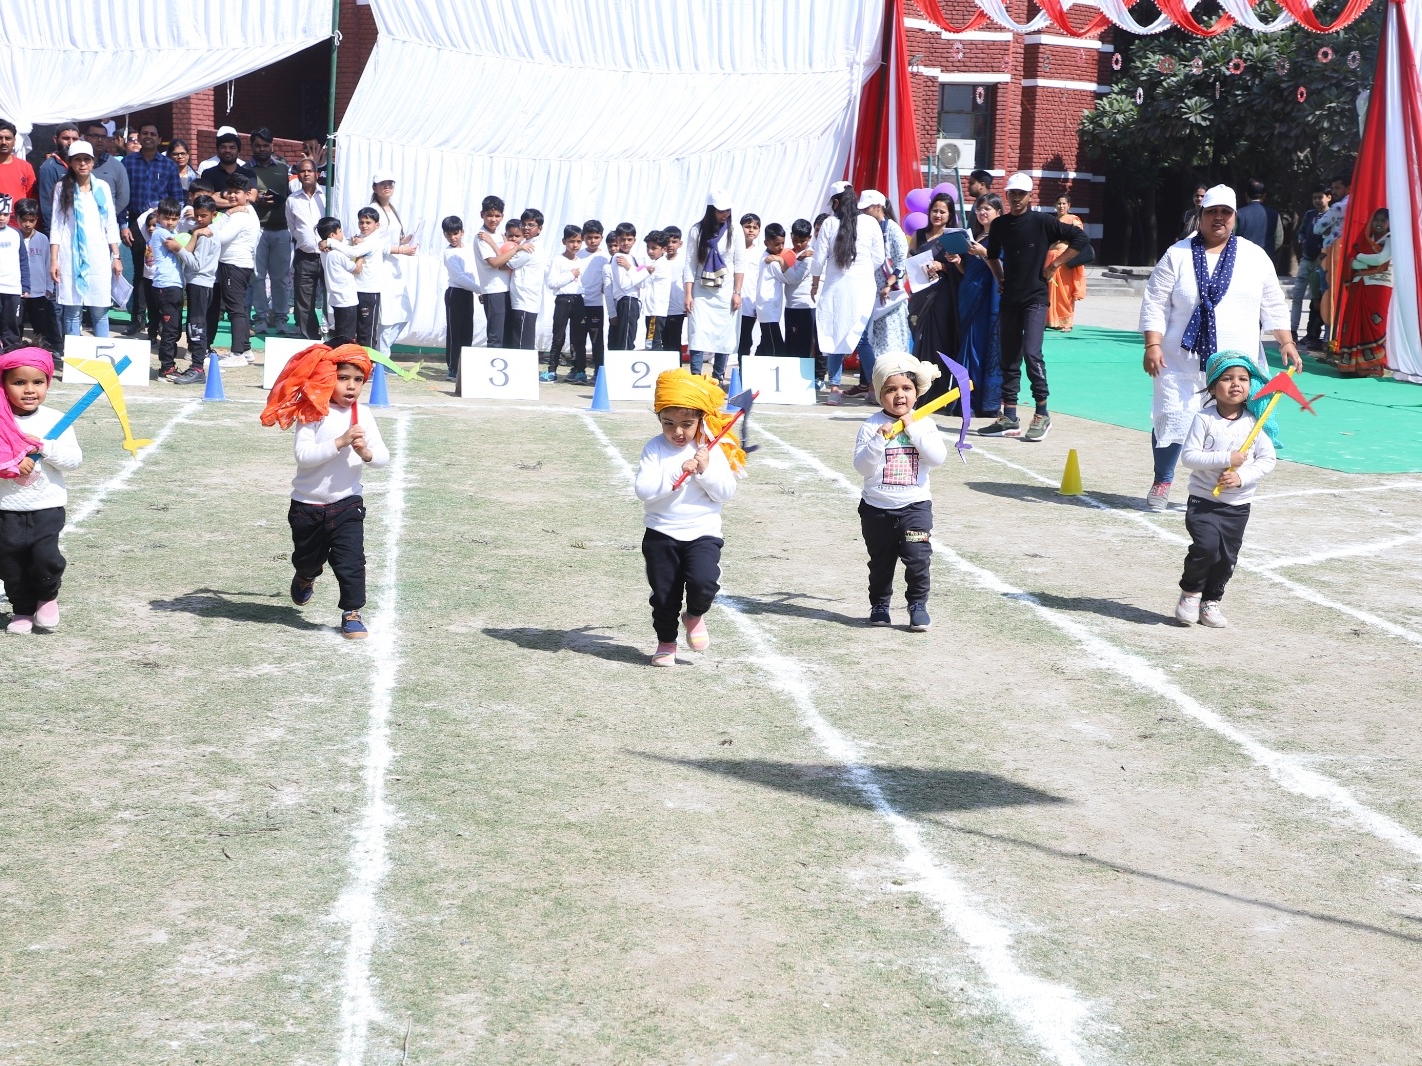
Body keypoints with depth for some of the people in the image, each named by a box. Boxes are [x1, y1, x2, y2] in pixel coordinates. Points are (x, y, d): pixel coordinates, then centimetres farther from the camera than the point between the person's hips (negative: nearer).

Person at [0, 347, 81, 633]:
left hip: (47, 507, -1)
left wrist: (44, 447, -19)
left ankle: (48, 597, 14)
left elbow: (74, 459, -7)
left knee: (45, 557, -15)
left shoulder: (55, 420, -3)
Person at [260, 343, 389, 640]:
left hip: (347, 503, 1)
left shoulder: (363, 418, -2)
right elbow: (303, 455, -24)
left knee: (351, 560, -11)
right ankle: (305, 577, 53)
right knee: (306, 557, 20)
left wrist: (367, 453, -26)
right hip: (307, 505, -1)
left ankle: (351, 614, -1)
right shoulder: (312, 414, -13)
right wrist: (339, 443, -32)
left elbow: (383, 457, -4)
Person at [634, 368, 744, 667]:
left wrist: (706, 471, -19)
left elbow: (726, 494, -4)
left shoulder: (712, 450, -3)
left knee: (703, 581, -22)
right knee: (663, 594, 8)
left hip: (702, 533, 0)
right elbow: (644, 490, -17)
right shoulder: (655, 449, -6)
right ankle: (666, 642, 31)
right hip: (661, 534, 1)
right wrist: (677, 472, -24)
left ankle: (695, 615, 10)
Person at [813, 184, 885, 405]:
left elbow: (819, 258, 0)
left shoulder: (829, 223, -4)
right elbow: (879, 259, 2)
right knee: (863, 337, 7)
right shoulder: (870, 223, -3)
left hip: (835, 286, 0)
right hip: (863, 286, 0)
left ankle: (834, 388, 4)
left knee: (834, 336, 6)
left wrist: (817, 282, 18)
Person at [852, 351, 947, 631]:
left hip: (915, 505, 0)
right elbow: (862, 466, -14)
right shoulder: (871, 426, -7)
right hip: (877, 508, 0)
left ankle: (918, 605, 7)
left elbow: (938, 457, -15)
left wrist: (914, 429, -18)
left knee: (917, 558, -8)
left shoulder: (924, 424, -2)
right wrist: (879, 440, -27)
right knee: (880, 561, 11)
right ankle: (879, 605, 27)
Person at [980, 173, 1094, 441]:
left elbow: (1080, 238, -8)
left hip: (1035, 298, -5)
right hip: (1009, 299, 5)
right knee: (1009, 358, 7)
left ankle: (1042, 414, -7)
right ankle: (1009, 419, 13)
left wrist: (1055, 264, -7)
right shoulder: (999, 225, 7)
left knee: (1031, 353, -18)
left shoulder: (1042, 222, -8)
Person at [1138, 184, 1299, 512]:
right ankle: (1162, 482, 20)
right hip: (1183, 362, -1)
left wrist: (1286, 342, 5)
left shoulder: (1255, 257, 8)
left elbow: (1273, 306, 13)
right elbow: (1155, 304, 0)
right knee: (1171, 420, -2)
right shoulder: (1178, 255, 2)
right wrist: (1153, 345, -10)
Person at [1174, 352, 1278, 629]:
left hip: (1238, 505, 3)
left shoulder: (1255, 422, -2)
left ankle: (1211, 601, 27)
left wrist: (1242, 477, -18)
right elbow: (1189, 455, -14)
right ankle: (1190, 592, 5)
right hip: (1203, 500, -3)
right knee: (1206, 546, -20)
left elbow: (1267, 459, -2)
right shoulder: (1204, 418, -9)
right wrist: (1226, 458, -22)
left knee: (1227, 556, 6)